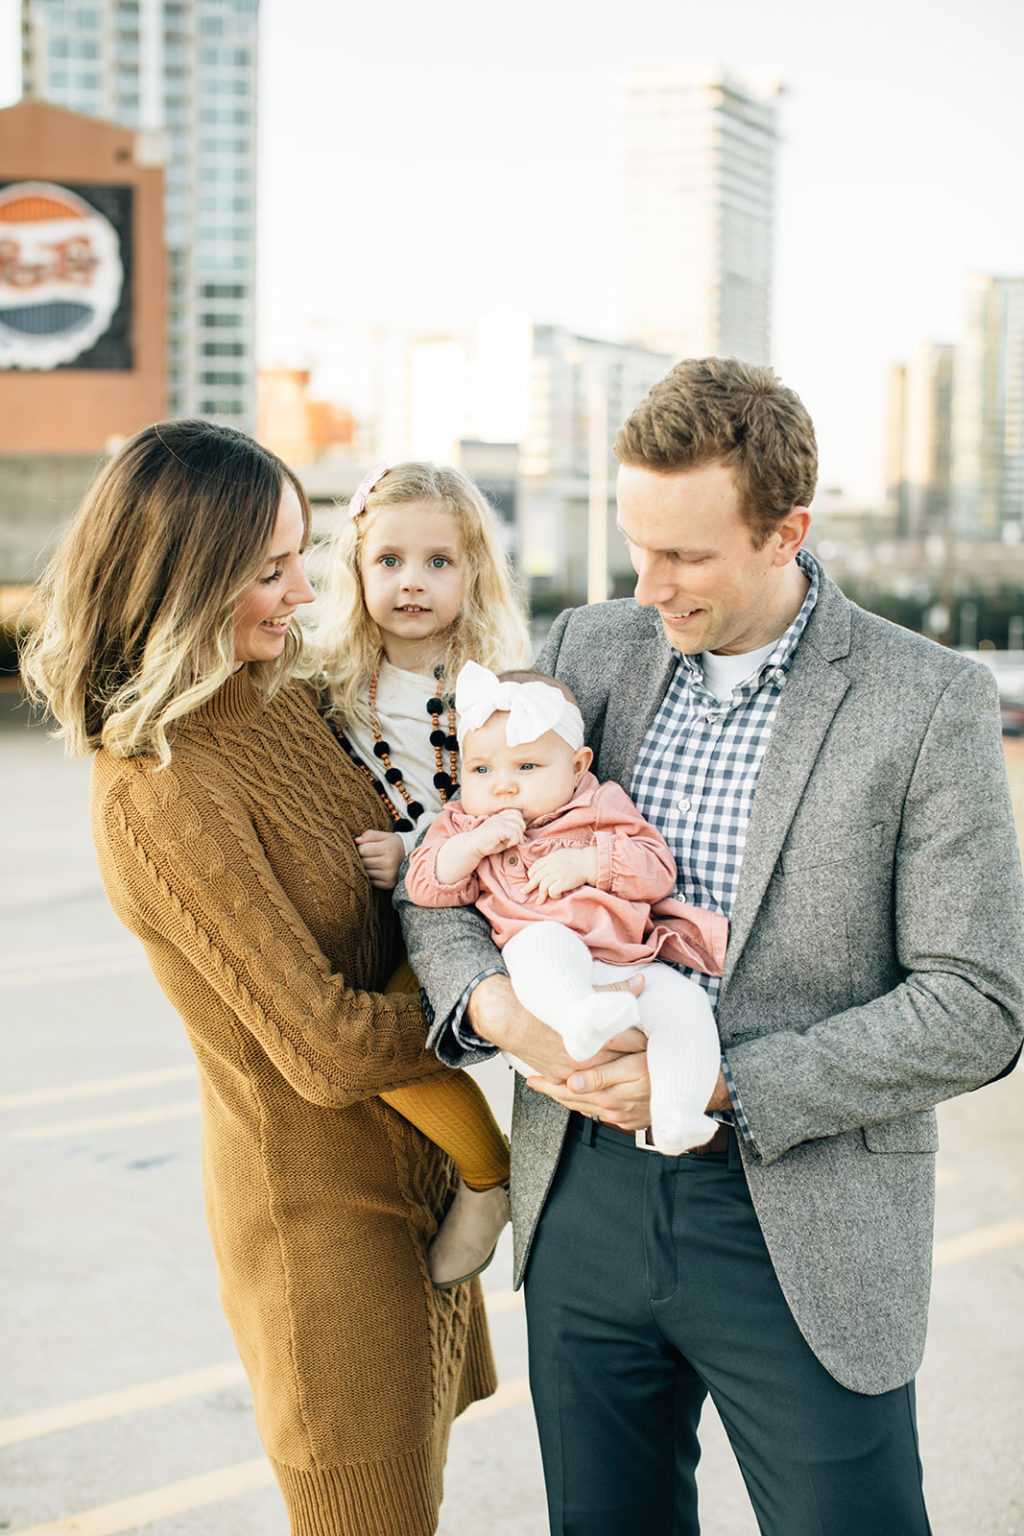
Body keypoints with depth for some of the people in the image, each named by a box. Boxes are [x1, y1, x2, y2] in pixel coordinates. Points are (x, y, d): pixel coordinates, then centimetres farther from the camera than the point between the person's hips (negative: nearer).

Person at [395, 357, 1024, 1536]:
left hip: (801, 1236, -4)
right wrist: (489, 1000, -13)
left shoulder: (928, 702, -9)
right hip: (583, 1202, 4)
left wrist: (724, 1087, -17)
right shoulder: (587, 651, 4)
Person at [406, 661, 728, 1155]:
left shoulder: (601, 809, 16)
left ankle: (673, 1114, -32)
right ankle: (579, 1020, -61)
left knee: (684, 1001, -24)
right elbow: (426, 886, 7)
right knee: (544, 940, -36)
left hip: (629, 964, 2)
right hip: (543, 967, -2)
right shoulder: (463, 826, 20)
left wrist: (587, 863, -7)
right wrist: (474, 845, -7)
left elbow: (657, 870, 7)